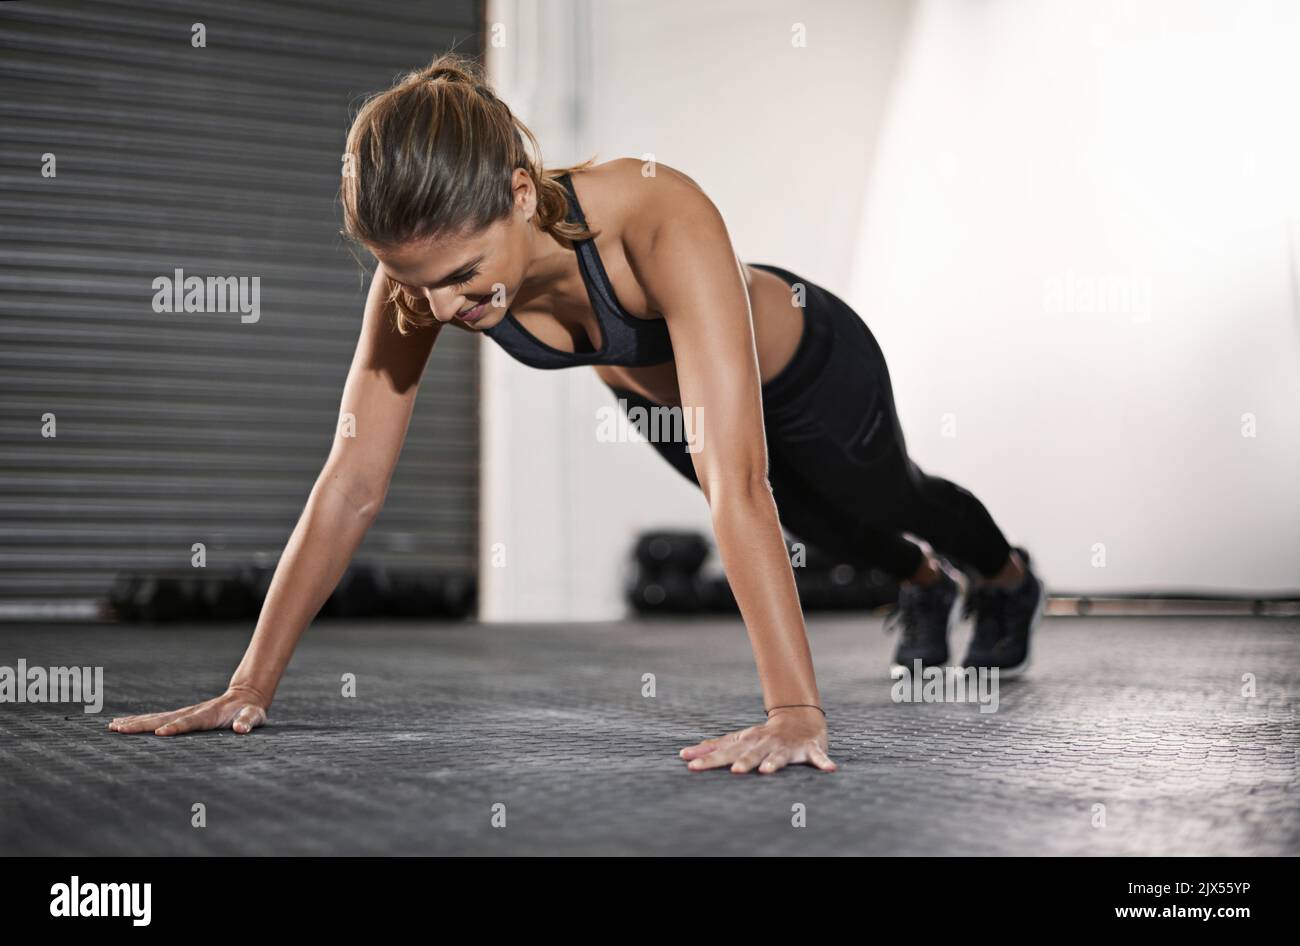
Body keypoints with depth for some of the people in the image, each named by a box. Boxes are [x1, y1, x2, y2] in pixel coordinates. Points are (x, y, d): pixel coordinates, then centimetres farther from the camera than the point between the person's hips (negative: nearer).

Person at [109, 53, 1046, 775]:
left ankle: (1010, 576, 64)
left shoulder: (661, 220, -50)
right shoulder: (424, 268, -34)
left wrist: (796, 713, -59)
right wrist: (251, 685, -31)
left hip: (811, 369, -4)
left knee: (895, 501, 28)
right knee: (830, 530, 32)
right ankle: (925, 586, 67)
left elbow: (736, 483, -55)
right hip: (651, 391, 4)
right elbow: (352, 485, -30)